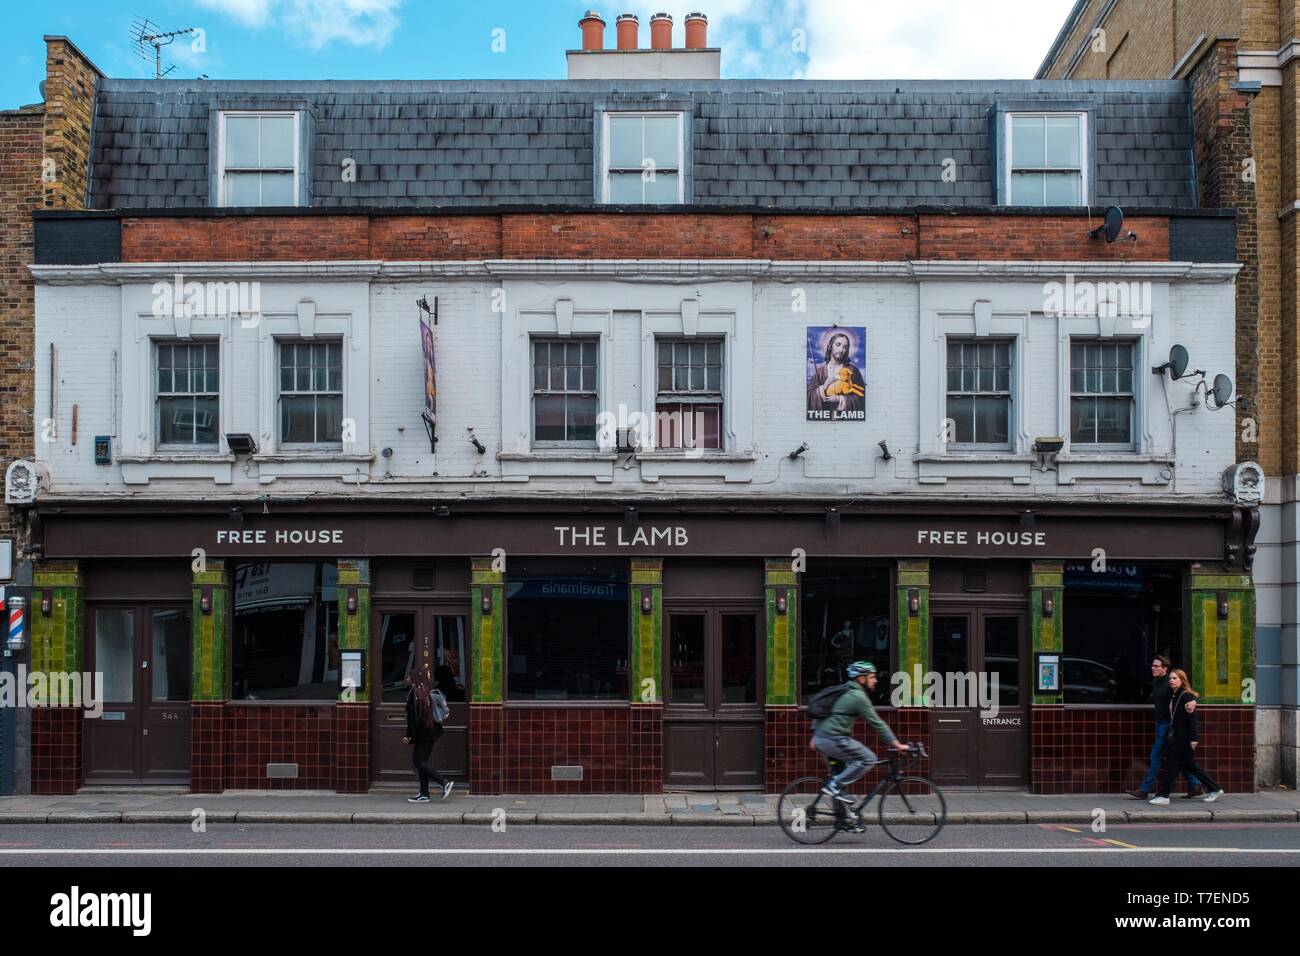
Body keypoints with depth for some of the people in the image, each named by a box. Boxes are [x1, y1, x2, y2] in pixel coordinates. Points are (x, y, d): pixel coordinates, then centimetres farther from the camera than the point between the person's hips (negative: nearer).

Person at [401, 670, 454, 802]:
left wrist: (409, 736, -15)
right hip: (432, 733, 8)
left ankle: (445, 782, -10)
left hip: (422, 733, -8)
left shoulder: (415, 694, -13)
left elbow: (413, 717, -17)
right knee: (423, 761, 12)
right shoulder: (427, 693, 10)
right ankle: (424, 794, 13)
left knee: (418, 761, -2)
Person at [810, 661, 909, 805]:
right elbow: (876, 723, -10)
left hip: (820, 738, 10)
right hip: (833, 739, -10)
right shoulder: (858, 697, -9)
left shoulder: (845, 692, 21)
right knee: (869, 759, -8)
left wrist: (815, 736, 28)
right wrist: (897, 744, -7)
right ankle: (834, 786, -8)